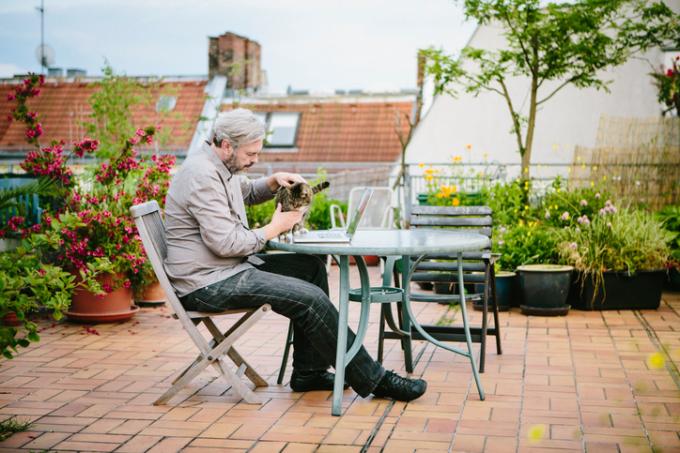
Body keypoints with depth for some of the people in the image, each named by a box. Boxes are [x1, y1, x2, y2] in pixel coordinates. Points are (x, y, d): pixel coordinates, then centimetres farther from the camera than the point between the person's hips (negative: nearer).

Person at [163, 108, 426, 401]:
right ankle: (373, 380, -7)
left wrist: (274, 181, 10)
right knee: (310, 298, -19)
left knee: (312, 268, 11)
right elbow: (226, 243, -25)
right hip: (207, 284, -11)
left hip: (230, 266, 11)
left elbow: (247, 192, 32)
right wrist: (275, 227, -11)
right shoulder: (203, 176, -21)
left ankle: (308, 373, 10)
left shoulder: (219, 166, 11)